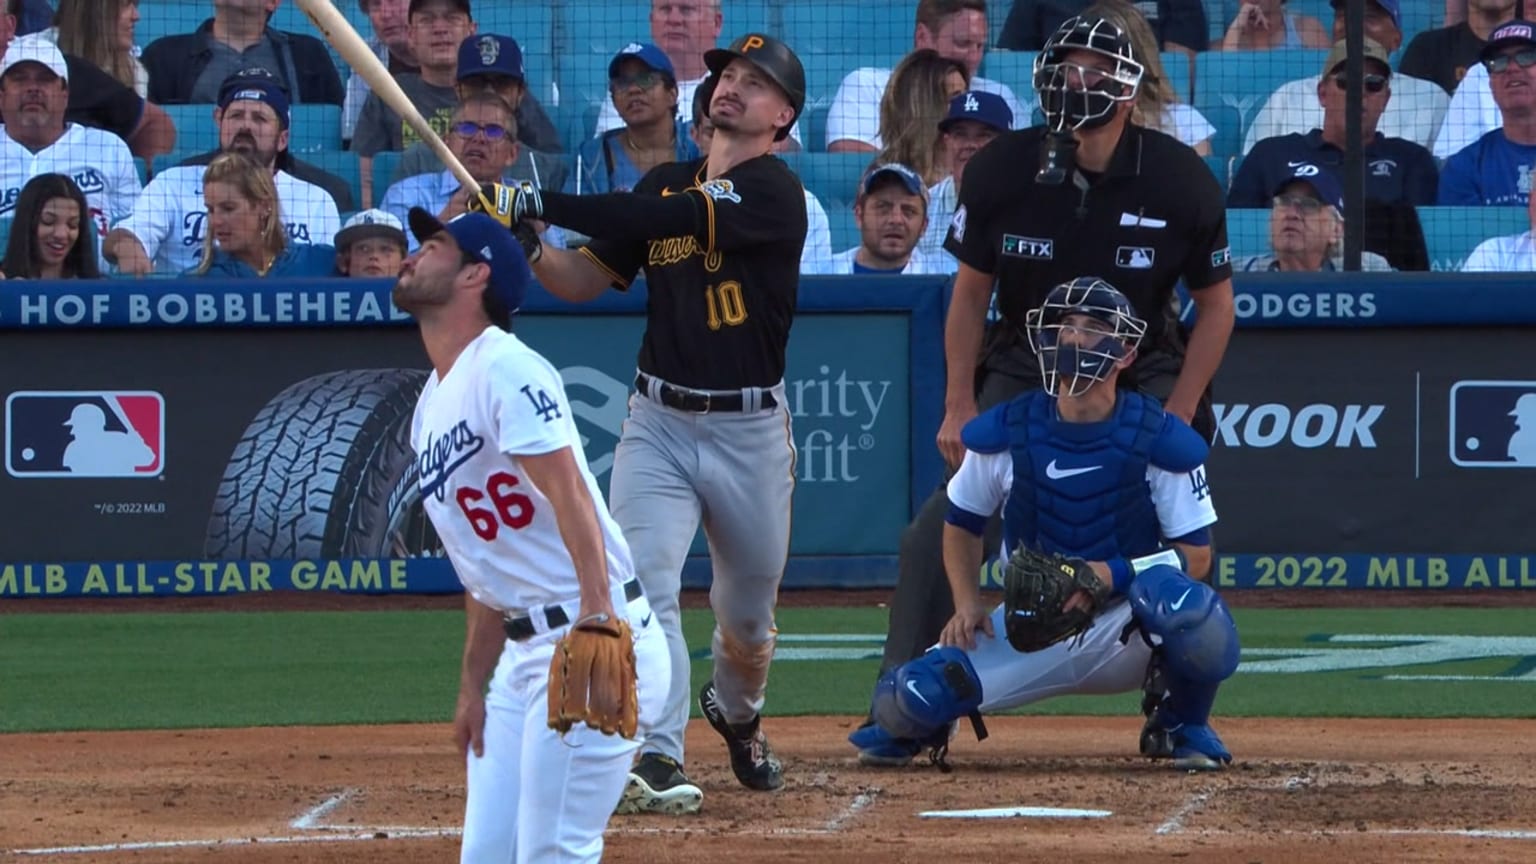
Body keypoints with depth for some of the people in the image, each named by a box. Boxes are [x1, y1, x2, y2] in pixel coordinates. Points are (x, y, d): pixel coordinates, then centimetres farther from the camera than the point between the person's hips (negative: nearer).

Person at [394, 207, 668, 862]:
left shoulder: (506, 370, -11)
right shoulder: (434, 403, 18)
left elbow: (568, 494, -24)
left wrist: (599, 616, -36)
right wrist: (473, 685, 18)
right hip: (524, 653, 10)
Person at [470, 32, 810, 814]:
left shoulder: (772, 191, -12)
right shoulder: (665, 184, 8)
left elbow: (677, 217, -27)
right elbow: (583, 282, 7)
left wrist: (541, 204, -30)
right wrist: (525, 243, -15)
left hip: (751, 432, -3)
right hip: (659, 424, 3)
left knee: (747, 614, 12)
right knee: (642, 586, -18)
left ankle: (736, 713, 43)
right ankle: (657, 761, -21)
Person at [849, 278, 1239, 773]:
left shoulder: (1161, 442, -10)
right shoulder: (1004, 434, -3)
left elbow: (1196, 556, -8)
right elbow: (962, 525, 12)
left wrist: (1115, 574, -25)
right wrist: (967, 603, -5)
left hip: (1129, 626, -1)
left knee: (1196, 611, -39)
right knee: (904, 703, -22)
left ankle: (1183, 724, -4)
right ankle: (913, 721, 21)